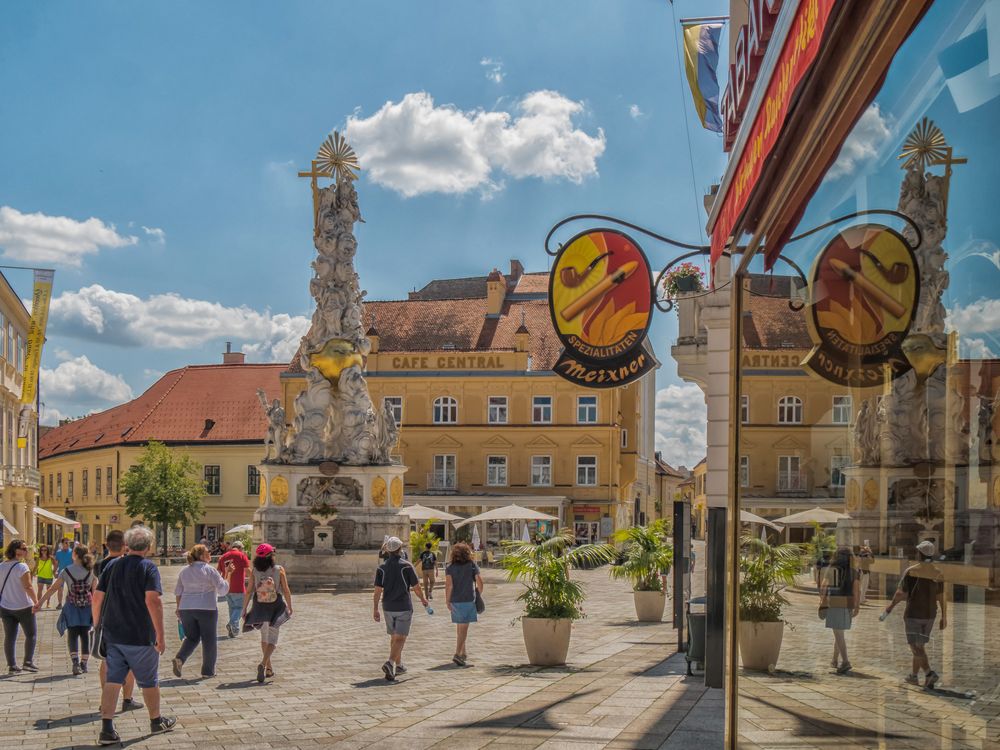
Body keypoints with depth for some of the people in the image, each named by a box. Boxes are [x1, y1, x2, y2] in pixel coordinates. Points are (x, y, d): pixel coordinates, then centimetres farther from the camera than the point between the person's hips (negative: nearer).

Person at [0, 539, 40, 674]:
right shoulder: (22, 567, -17)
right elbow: (28, 587, -22)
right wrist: (36, 601, -17)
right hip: (23, 607, -6)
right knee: (31, 634, 9)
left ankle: (12, 665, 8)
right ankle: (28, 662, 2)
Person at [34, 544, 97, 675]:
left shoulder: (66, 571, -6)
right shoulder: (91, 571, -2)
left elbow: (54, 589, -5)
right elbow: (95, 590, 1)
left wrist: (40, 602, 2)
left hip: (72, 607, -2)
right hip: (87, 606, 2)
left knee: (72, 635, 3)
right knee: (85, 635, 13)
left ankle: (75, 663, -14)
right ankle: (84, 663, 17)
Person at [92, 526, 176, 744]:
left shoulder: (112, 567, 7)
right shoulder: (148, 568, -10)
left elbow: (97, 597, 7)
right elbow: (153, 600, -20)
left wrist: (97, 625, 18)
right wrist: (160, 634, -17)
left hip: (113, 635, 4)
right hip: (140, 636, -4)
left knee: (113, 680, 4)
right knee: (148, 680, 12)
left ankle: (107, 730, -4)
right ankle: (156, 721, 29)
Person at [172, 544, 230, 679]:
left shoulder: (184, 571, 8)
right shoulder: (210, 570, -8)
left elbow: (178, 591, 12)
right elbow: (223, 590, -10)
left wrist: (179, 608, 20)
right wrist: (227, 575, -2)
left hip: (186, 609, 5)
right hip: (206, 609, -5)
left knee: (191, 637, 17)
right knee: (209, 640, 8)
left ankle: (179, 658, -8)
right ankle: (208, 670, 11)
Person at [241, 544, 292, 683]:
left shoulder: (254, 571, -7)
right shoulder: (279, 570, -10)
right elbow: (286, 591, -7)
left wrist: (244, 609, 2)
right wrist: (289, 607, 6)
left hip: (260, 608, 2)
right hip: (275, 608, -2)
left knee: (264, 637, 20)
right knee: (272, 639, 2)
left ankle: (269, 668, 27)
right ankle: (263, 664, -21)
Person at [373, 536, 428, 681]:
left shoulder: (382, 568, 0)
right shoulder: (406, 566, -10)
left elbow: (377, 590, -2)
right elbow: (416, 587, -4)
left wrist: (375, 610, 4)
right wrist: (423, 599, 14)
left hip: (388, 608, 4)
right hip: (404, 607, -4)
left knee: (394, 637, 18)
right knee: (400, 638, -6)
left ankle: (399, 666, 26)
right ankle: (390, 663, -25)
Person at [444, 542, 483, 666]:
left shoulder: (450, 568, 0)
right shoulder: (472, 566, -2)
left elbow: (449, 585, -9)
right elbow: (479, 582, -6)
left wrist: (447, 601, -4)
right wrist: (479, 594, 10)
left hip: (455, 600, 3)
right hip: (468, 599, -3)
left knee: (460, 627, 18)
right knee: (463, 628, -4)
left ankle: (463, 653, 26)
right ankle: (457, 654, -16)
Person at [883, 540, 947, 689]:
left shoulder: (911, 571, -13)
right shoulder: (938, 573, -3)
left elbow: (901, 593, -11)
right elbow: (942, 597, -3)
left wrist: (890, 608, 3)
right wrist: (944, 618, 4)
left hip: (913, 614, -4)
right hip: (930, 615, 4)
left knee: (915, 646, -3)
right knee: (920, 645, 17)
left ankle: (929, 673, -21)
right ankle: (914, 675, 26)